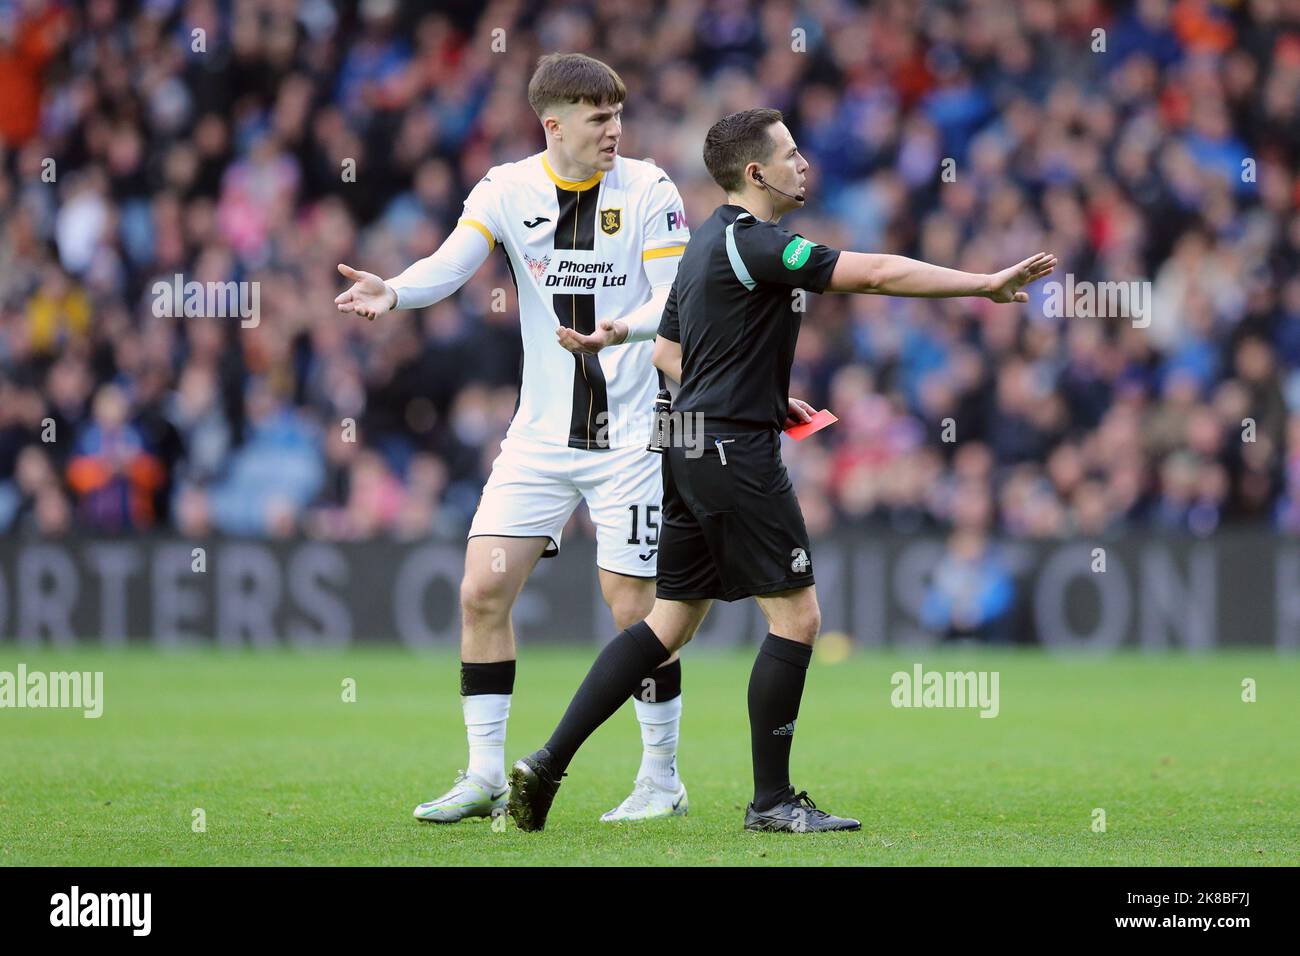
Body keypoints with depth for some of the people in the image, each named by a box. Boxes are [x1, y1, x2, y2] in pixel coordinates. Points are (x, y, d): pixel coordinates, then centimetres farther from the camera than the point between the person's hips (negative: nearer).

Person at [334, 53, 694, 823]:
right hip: (541, 434, 3)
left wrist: (624, 331, -31)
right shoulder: (508, 190, 0)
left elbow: (679, 299, -11)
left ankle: (663, 780, 12)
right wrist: (392, 292, -35)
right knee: (483, 590, -3)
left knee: (634, 609, -4)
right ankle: (486, 777, 7)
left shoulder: (648, 190, -6)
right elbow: (451, 263, -14)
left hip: (629, 433, -3)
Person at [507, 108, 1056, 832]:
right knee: (797, 617, -3)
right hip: (736, 453, -10)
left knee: (671, 623, 11)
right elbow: (874, 273, -21)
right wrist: (986, 283, -19)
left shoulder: (708, 244, 17)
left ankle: (548, 763, 6)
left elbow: (668, 349, 25)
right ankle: (771, 800, 0)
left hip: (691, 447, 10)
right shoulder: (752, 244, -14)